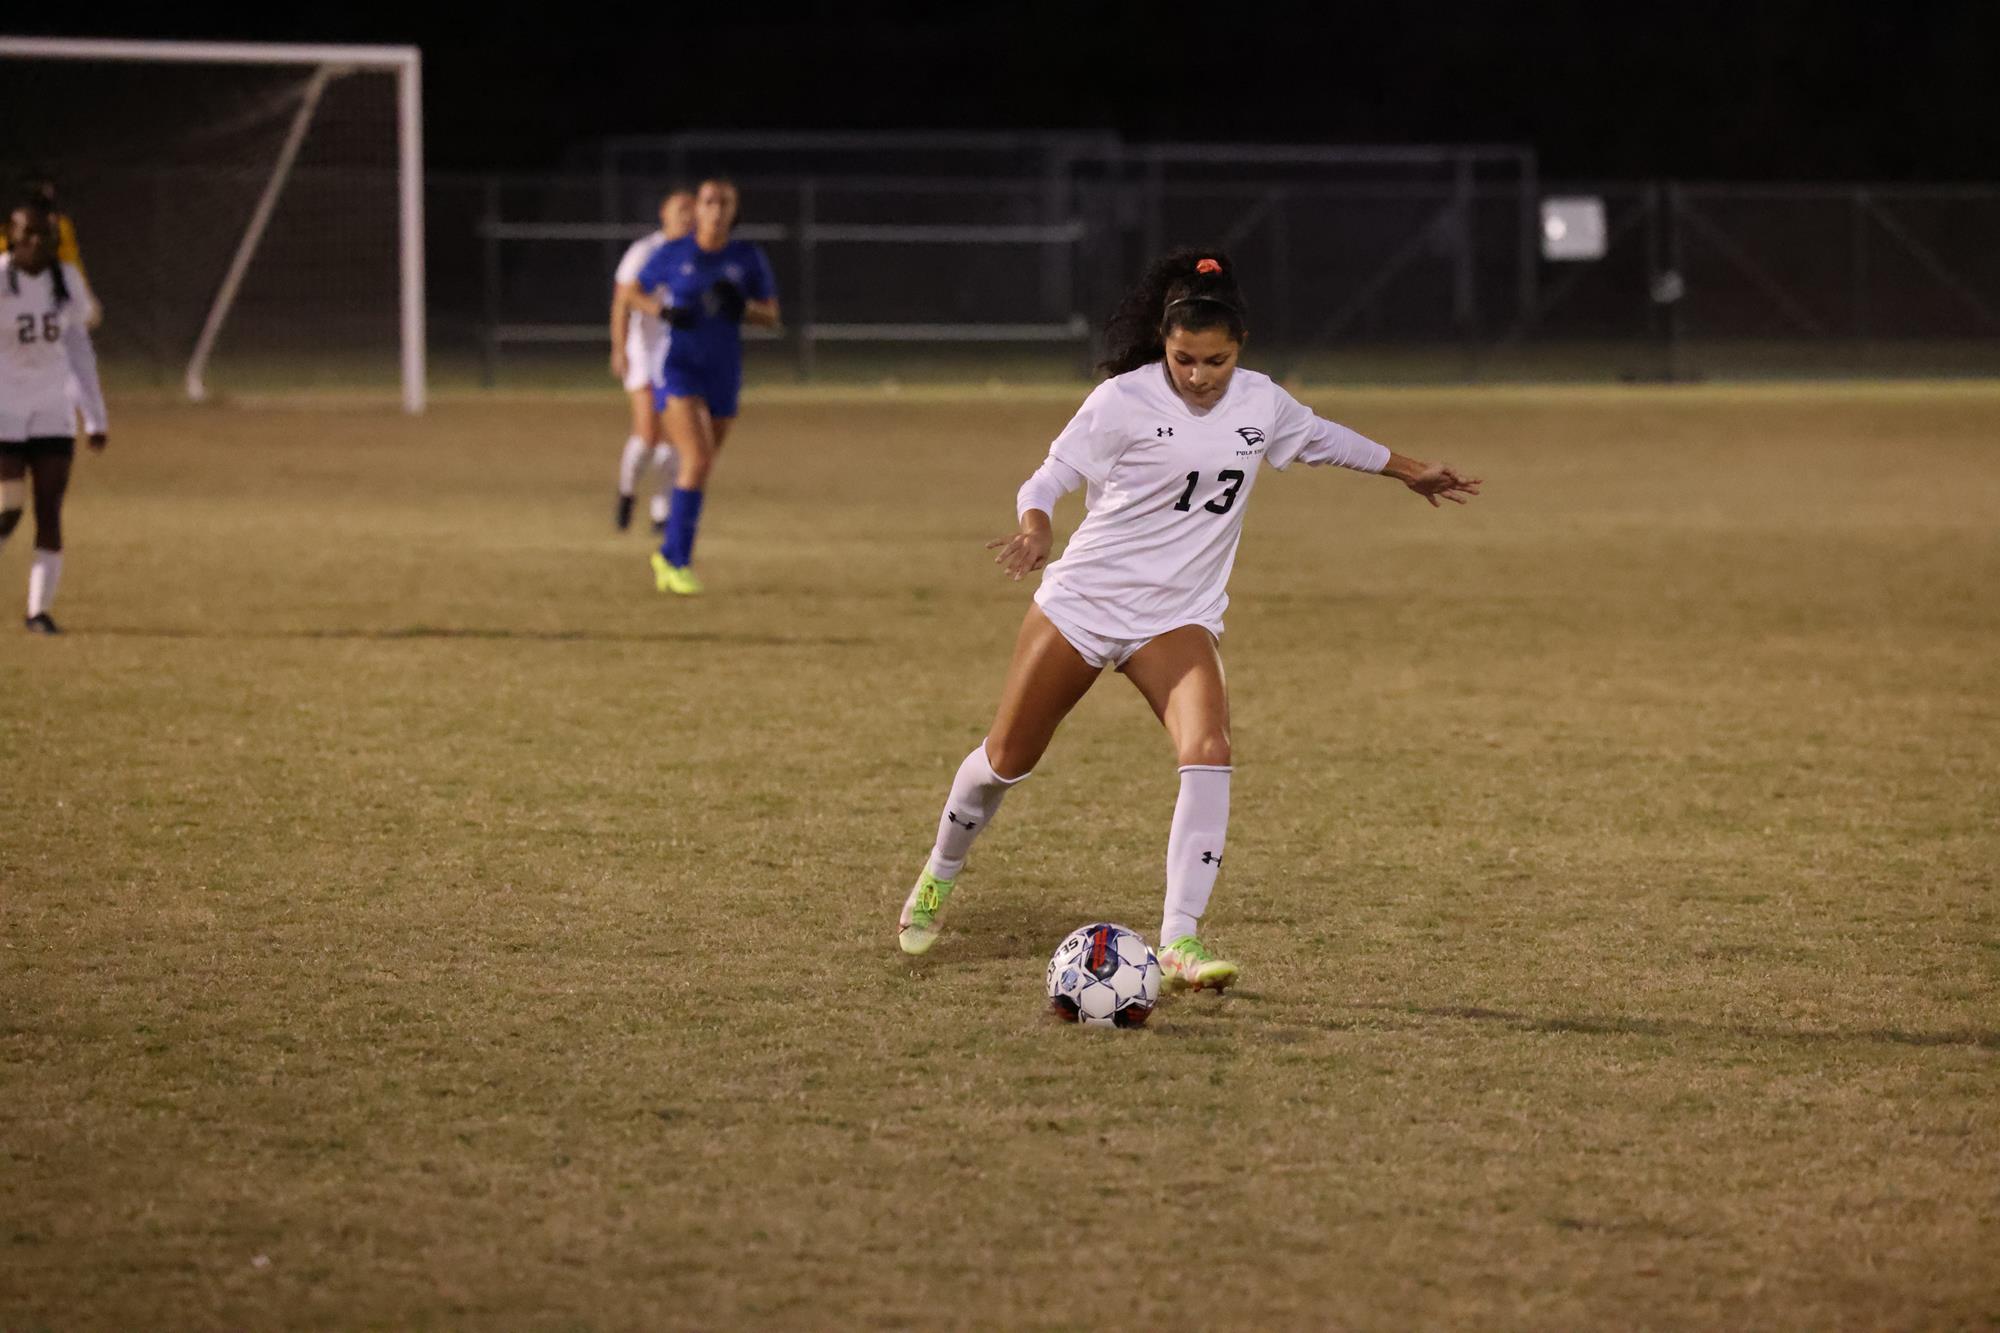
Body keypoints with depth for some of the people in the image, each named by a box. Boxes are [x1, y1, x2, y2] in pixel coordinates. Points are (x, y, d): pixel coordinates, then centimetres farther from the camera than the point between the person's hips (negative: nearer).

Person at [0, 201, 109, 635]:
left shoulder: (67, 280, 4)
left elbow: (78, 347, 14)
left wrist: (96, 416, 14)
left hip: (53, 410, 4)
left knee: (49, 513, -3)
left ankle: (40, 609, 0)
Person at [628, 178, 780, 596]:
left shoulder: (748, 258, 1)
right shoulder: (672, 254, -3)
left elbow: (771, 316, 5)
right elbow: (636, 294, 11)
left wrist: (742, 307, -17)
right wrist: (664, 311, -10)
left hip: (723, 373, 3)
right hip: (679, 369, -3)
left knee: (701, 468, 12)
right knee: (698, 460, -20)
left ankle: (668, 554, 32)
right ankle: (678, 561, -12)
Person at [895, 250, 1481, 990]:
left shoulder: (1260, 402, 0)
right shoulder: (1125, 401, -14)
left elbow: (1319, 437, 21)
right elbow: (1049, 478, -12)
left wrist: (1410, 469, 32)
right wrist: (1034, 528, -34)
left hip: (1178, 617, 3)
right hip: (1082, 601, -2)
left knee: (1207, 753, -22)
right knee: (1007, 758, 10)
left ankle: (1180, 940, -19)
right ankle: (937, 879, 40)